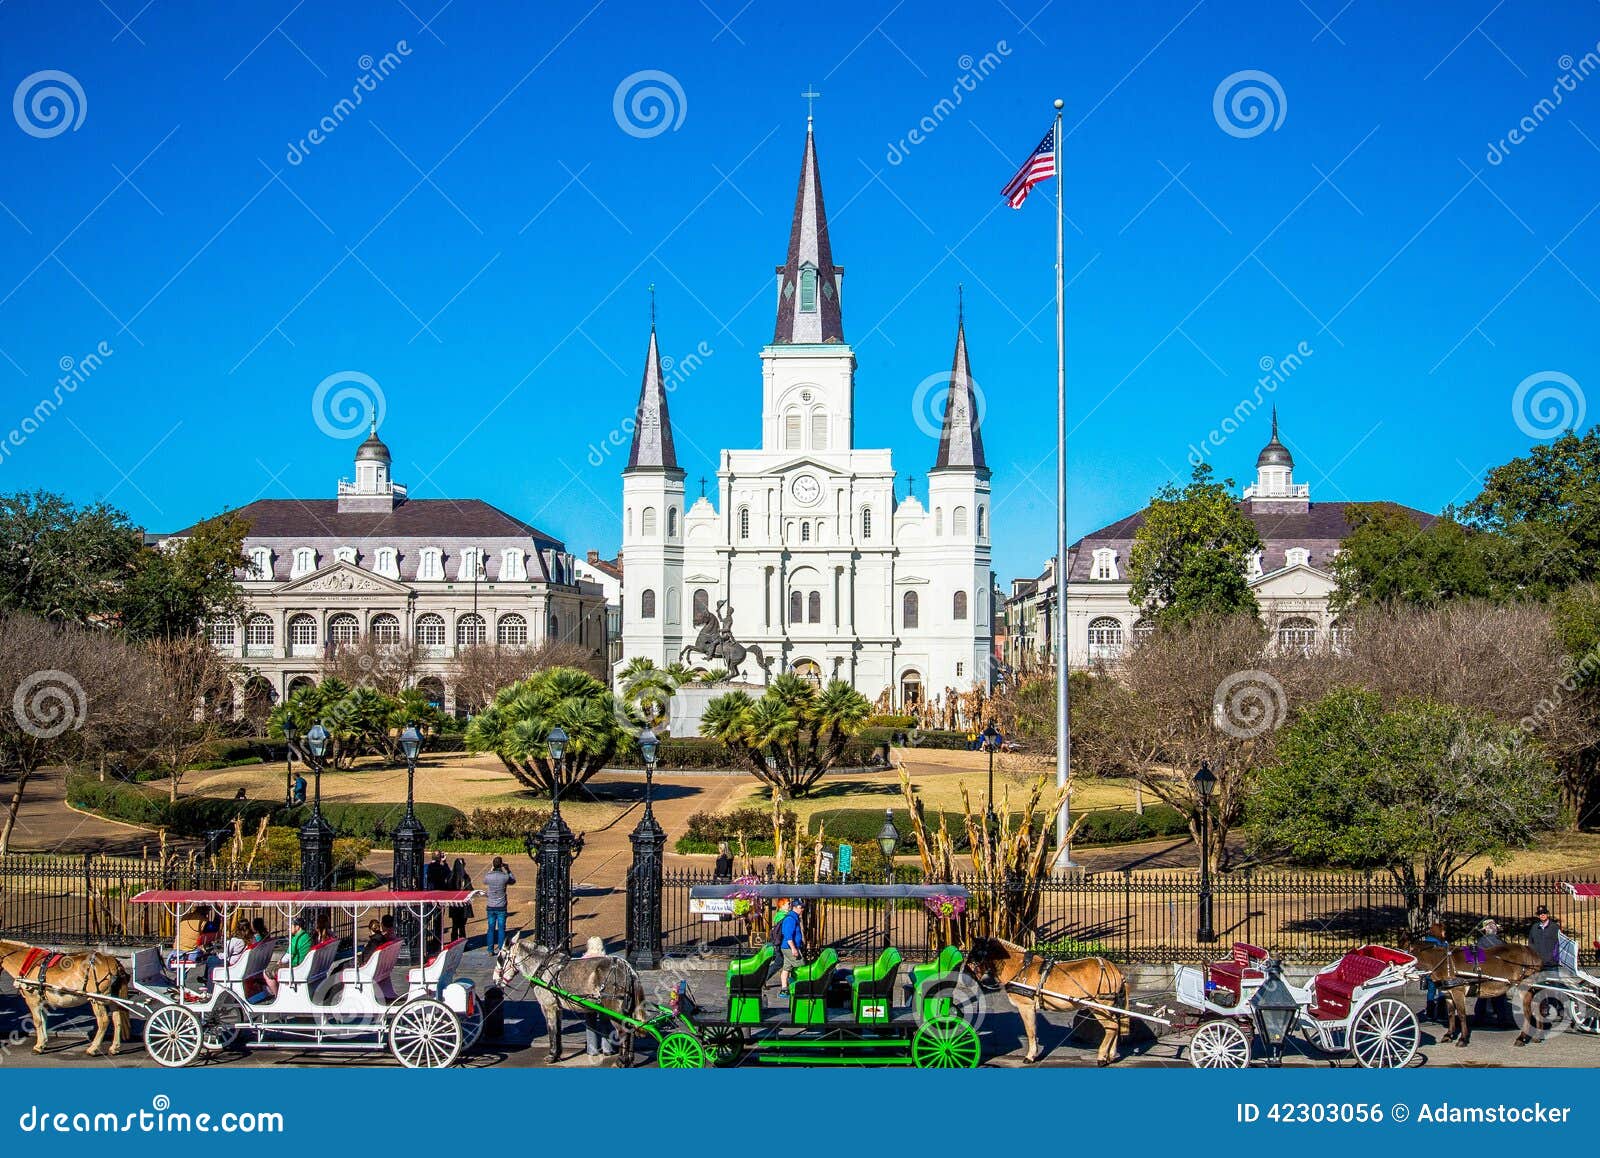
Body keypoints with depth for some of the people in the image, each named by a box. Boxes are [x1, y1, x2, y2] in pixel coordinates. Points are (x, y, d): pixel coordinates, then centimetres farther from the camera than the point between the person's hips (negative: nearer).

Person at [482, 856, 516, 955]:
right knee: (501, 929, 4)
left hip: (490, 907, 2)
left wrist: (491, 870, 19)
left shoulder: (488, 876, -8)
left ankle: (491, 950, 11)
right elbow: (513, 881, 10)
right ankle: (501, 950, 5)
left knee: (491, 929, 9)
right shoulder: (505, 877, -12)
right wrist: (507, 870, 12)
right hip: (501, 907, -2)